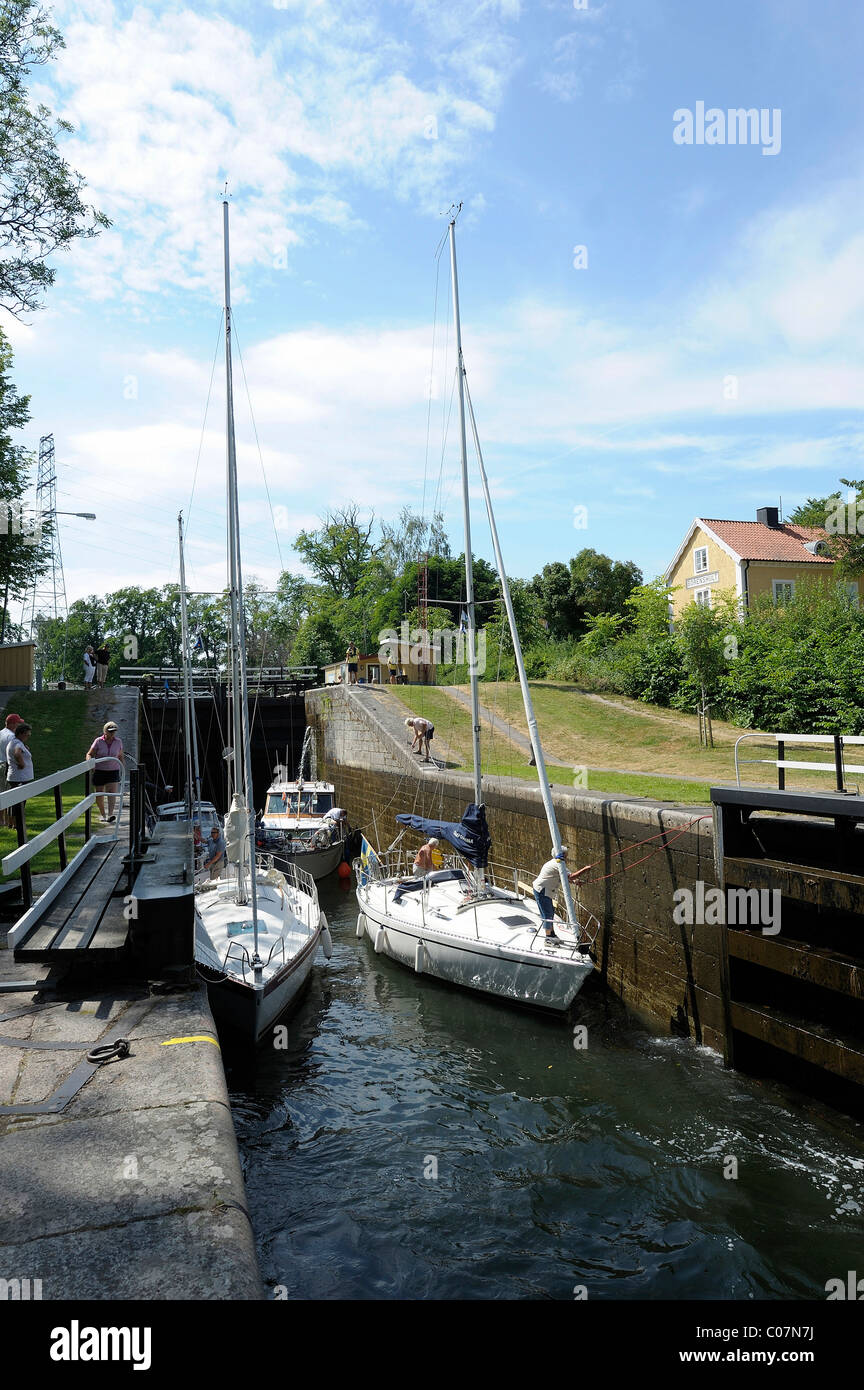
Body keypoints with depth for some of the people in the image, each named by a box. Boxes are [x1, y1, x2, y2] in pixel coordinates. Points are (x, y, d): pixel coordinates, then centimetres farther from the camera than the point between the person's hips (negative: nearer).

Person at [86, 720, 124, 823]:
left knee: (112, 792, -19)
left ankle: (110, 815, -30)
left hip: (113, 772, 0)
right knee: (99, 795, 8)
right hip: (99, 772, 0)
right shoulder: (98, 741, -6)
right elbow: (89, 754, 0)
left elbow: (121, 756, 15)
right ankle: (102, 814, 30)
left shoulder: (118, 742, 2)